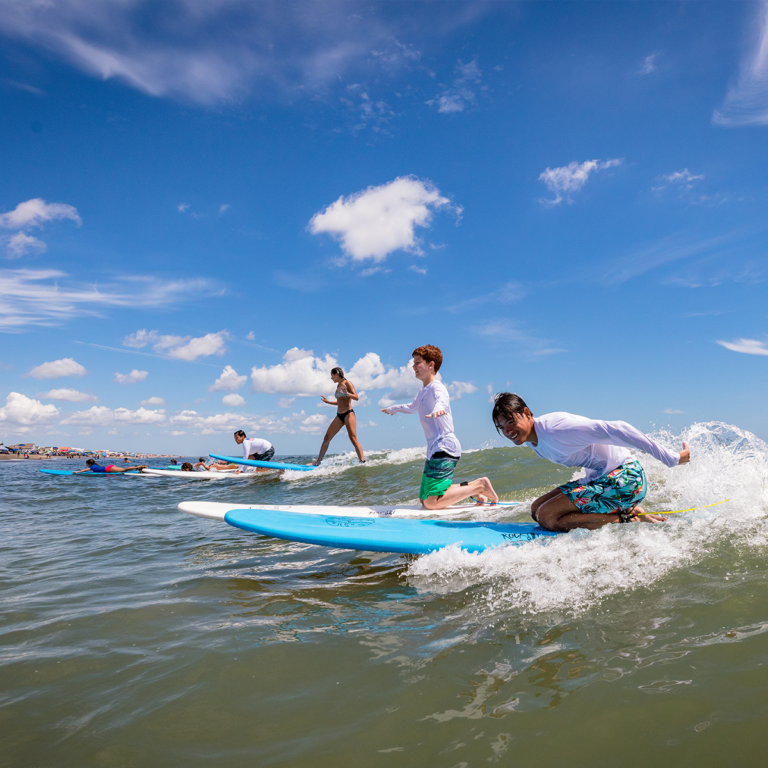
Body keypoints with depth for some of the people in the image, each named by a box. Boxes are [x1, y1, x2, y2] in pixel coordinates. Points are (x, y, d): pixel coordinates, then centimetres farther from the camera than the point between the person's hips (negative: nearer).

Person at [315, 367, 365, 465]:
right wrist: (327, 401, 25)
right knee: (326, 438, 5)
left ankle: (362, 462, -16)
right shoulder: (338, 385, 18)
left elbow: (356, 397, -16)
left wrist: (346, 393, -31)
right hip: (339, 416, 8)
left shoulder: (347, 383, -4)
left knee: (353, 439, -16)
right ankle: (318, 462, 14)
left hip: (348, 414, -8)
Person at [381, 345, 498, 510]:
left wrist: (437, 409, -59)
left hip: (445, 448, -10)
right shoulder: (423, 391, 20)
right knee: (424, 500, 14)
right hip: (434, 449, 10)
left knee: (431, 502, -19)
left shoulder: (436, 387, -10)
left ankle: (479, 486, -5)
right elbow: (413, 407, 43)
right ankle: (471, 487, 17)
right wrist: (394, 408, 58)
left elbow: (441, 400, -36)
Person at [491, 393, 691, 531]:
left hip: (625, 477, -10)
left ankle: (627, 519, -8)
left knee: (547, 517, -17)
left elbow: (615, 429, -25)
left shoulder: (555, 429, -24)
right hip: (601, 477, 10)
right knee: (537, 509, 11)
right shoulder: (530, 440, 6)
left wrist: (670, 458, -22)